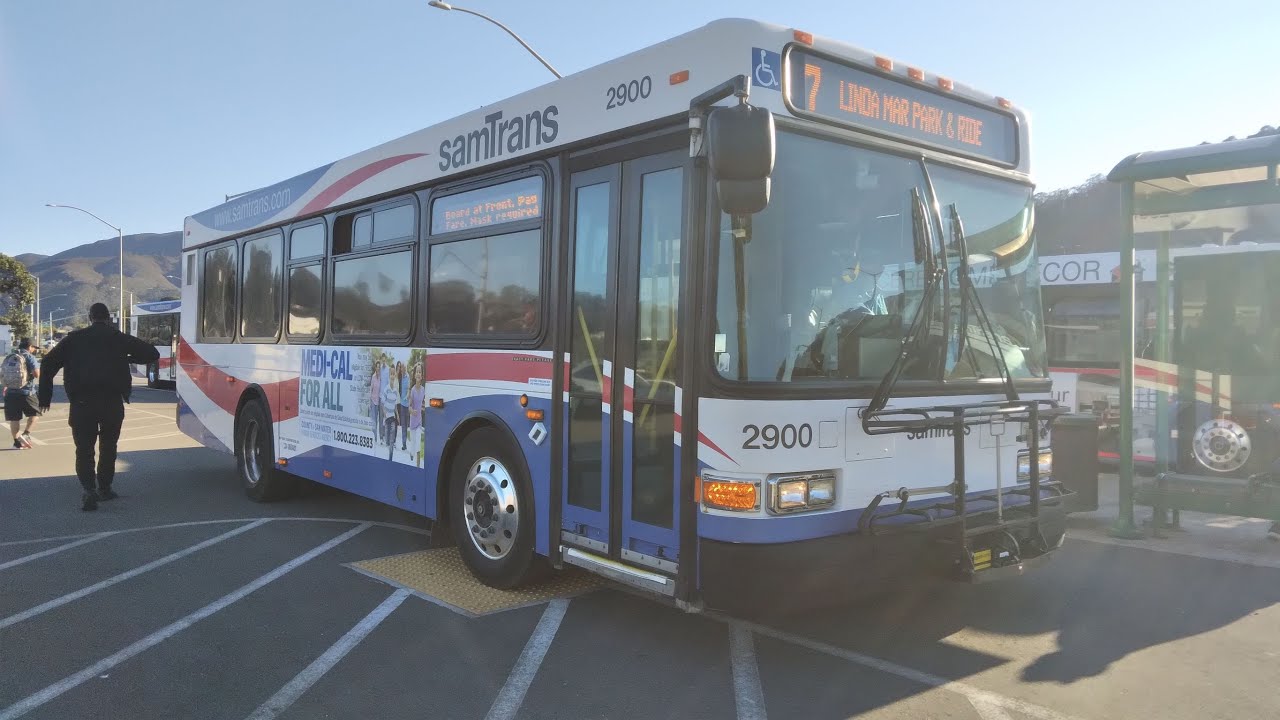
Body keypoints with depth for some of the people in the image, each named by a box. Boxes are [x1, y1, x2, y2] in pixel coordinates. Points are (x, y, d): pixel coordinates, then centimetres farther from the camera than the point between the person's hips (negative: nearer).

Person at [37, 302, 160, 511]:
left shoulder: (75, 338, 10)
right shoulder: (119, 338, 9)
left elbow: (49, 363, 6)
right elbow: (152, 353, 8)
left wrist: (45, 396, 10)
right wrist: (129, 358, 24)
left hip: (82, 402, 0)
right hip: (112, 402, 0)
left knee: (84, 449, 3)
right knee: (108, 446, 17)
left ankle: (89, 490, -14)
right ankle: (104, 488, 23)